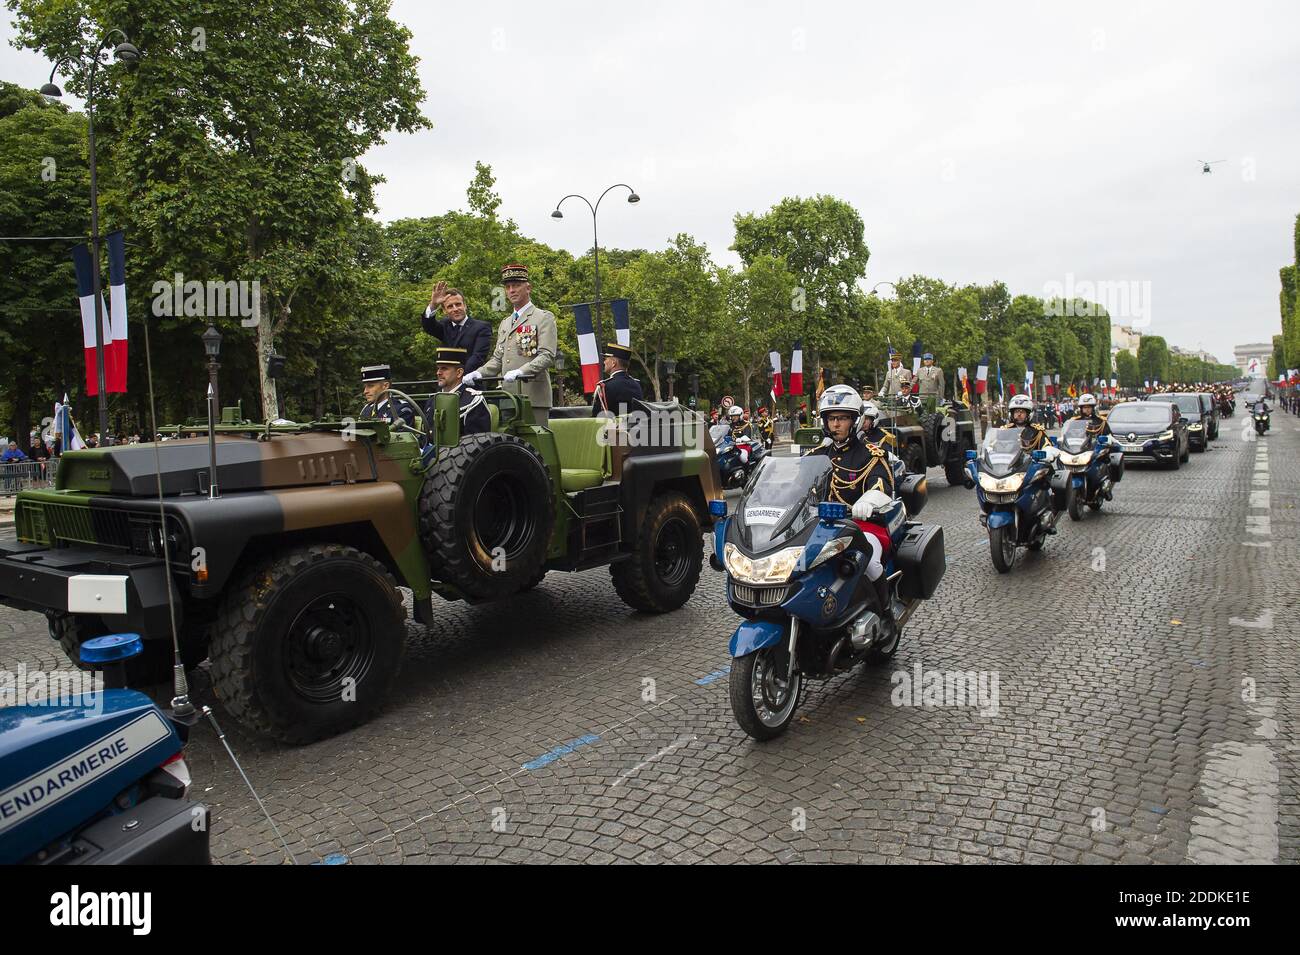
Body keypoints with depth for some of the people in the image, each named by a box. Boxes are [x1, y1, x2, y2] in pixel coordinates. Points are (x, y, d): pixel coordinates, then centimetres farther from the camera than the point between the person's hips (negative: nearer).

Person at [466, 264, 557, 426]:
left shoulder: (544, 318, 2)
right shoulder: (505, 323, 24)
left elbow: (547, 356, -10)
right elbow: (497, 359, 22)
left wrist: (521, 371, -25)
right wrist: (478, 373, 2)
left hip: (533, 396, -6)